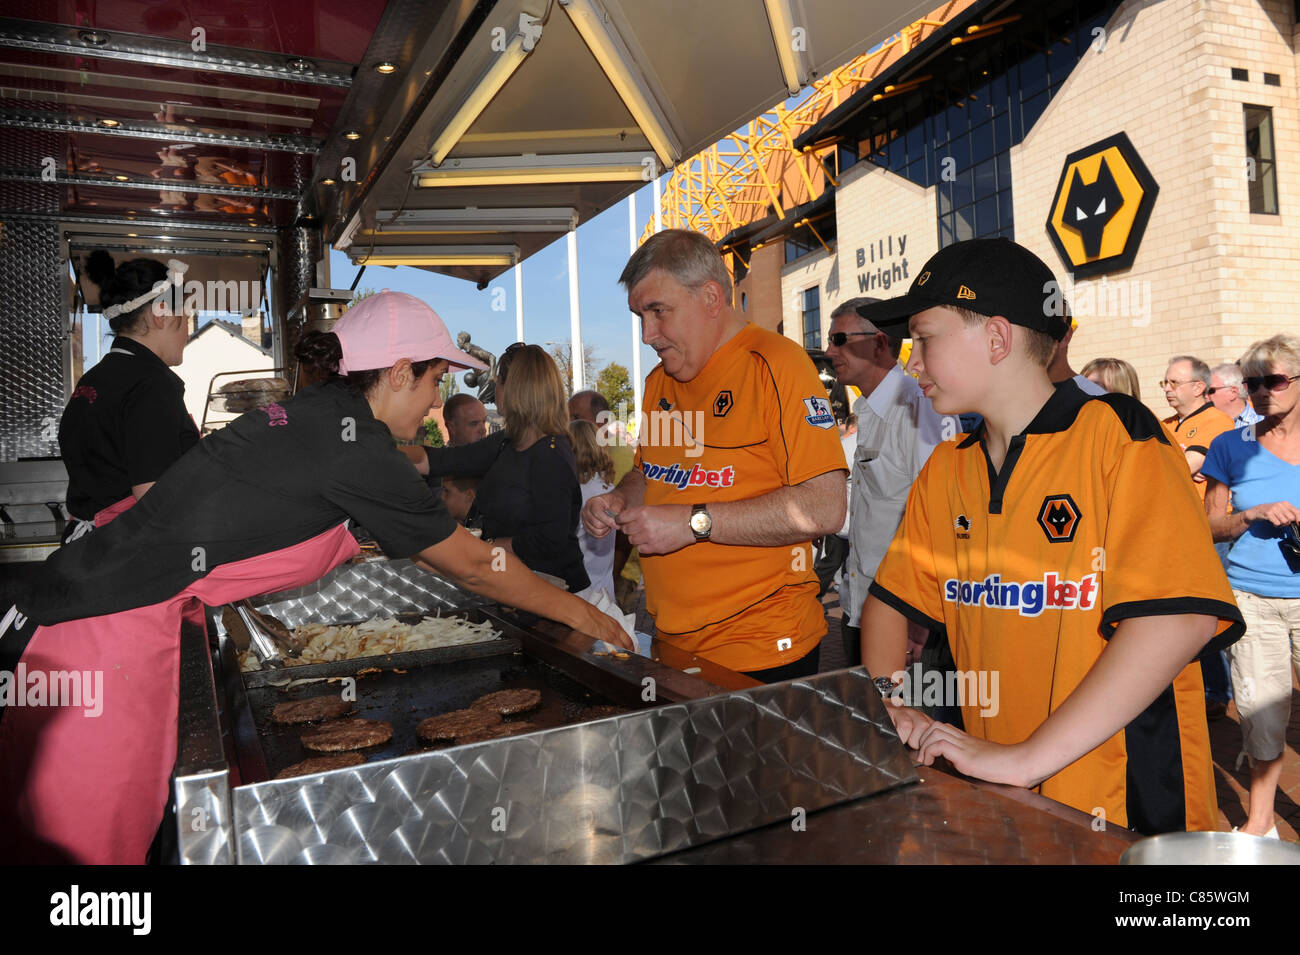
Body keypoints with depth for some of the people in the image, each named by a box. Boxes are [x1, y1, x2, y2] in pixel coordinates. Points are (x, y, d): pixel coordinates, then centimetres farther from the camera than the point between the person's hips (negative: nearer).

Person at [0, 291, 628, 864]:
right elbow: (471, 565, -9)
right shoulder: (353, 440, -18)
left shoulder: (314, 415, 9)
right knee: (96, 841, 2)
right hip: (110, 630, -9)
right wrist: (579, 614, 2)